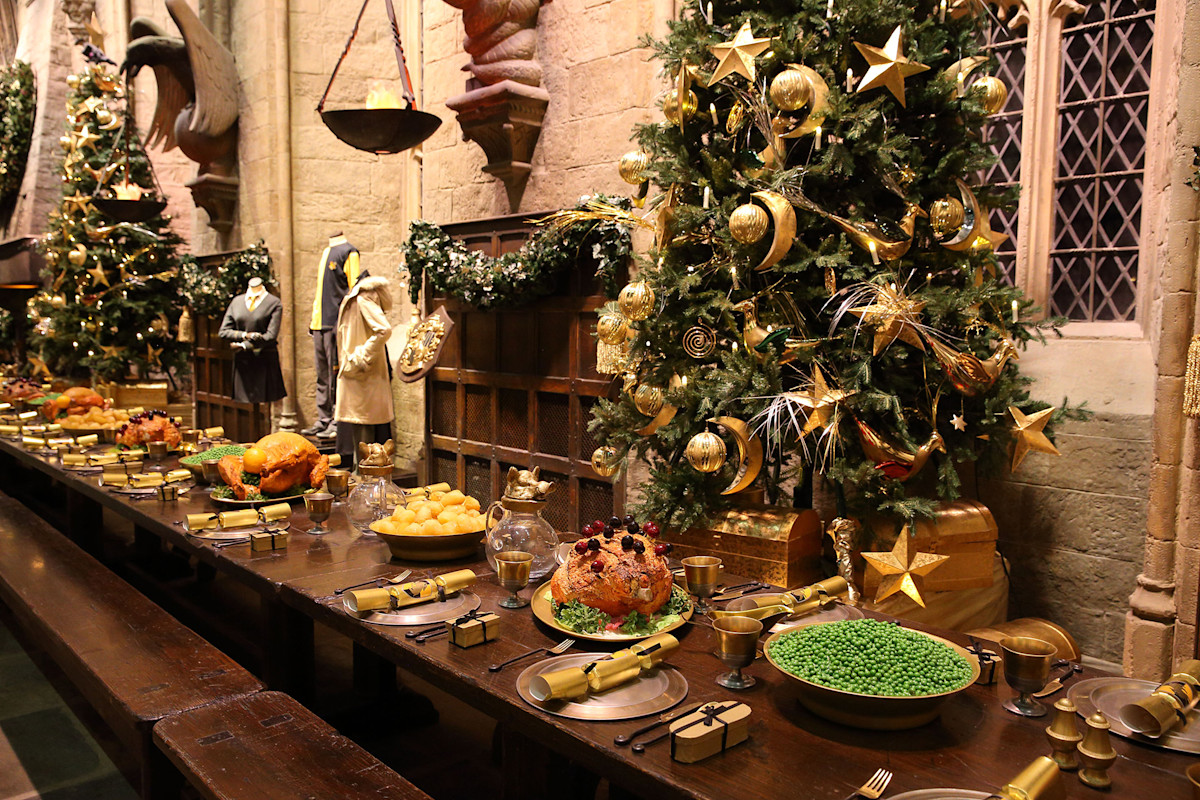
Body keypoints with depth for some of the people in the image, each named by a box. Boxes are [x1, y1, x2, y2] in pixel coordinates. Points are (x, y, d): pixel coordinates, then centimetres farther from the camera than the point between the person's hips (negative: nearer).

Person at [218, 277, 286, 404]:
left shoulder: (274, 303, -3)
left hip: (265, 360, -3)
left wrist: (244, 346, -10)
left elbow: (271, 335, -11)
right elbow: (223, 332, 7)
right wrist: (244, 335, -9)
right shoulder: (237, 301, 10)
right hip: (242, 360, 3)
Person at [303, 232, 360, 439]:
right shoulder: (326, 252, 18)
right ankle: (323, 420, 18)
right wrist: (314, 318, 19)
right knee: (323, 374, 11)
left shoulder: (349, 252, -8)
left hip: (337, 323, -8)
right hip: (320, 323, 9)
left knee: (336, 374, -5)